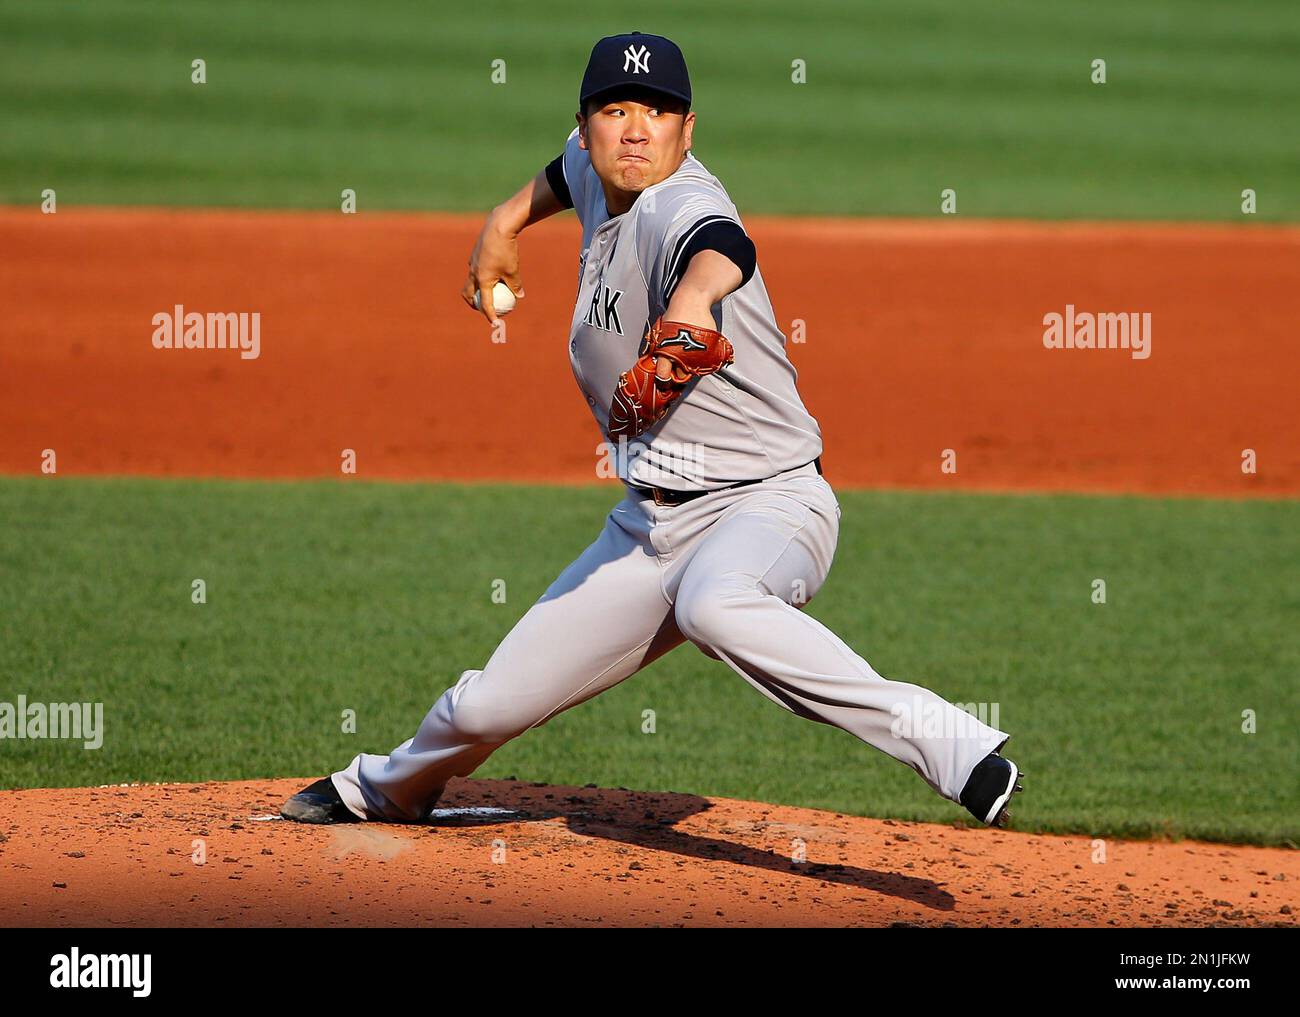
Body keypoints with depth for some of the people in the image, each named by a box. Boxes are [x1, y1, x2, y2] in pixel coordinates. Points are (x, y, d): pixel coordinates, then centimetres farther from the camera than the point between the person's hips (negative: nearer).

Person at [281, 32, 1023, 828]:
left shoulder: (679, 203, -21)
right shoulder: (597, 177, 4)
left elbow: (722, 245, -48)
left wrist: (693, 295, -68)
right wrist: (507, 222, 37)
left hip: (768, 501, -8)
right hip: (650, 524, 8)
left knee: (713, 603, -43)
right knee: (489, 705, 11)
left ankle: (945, 742, -46)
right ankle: (388, 789, 45)